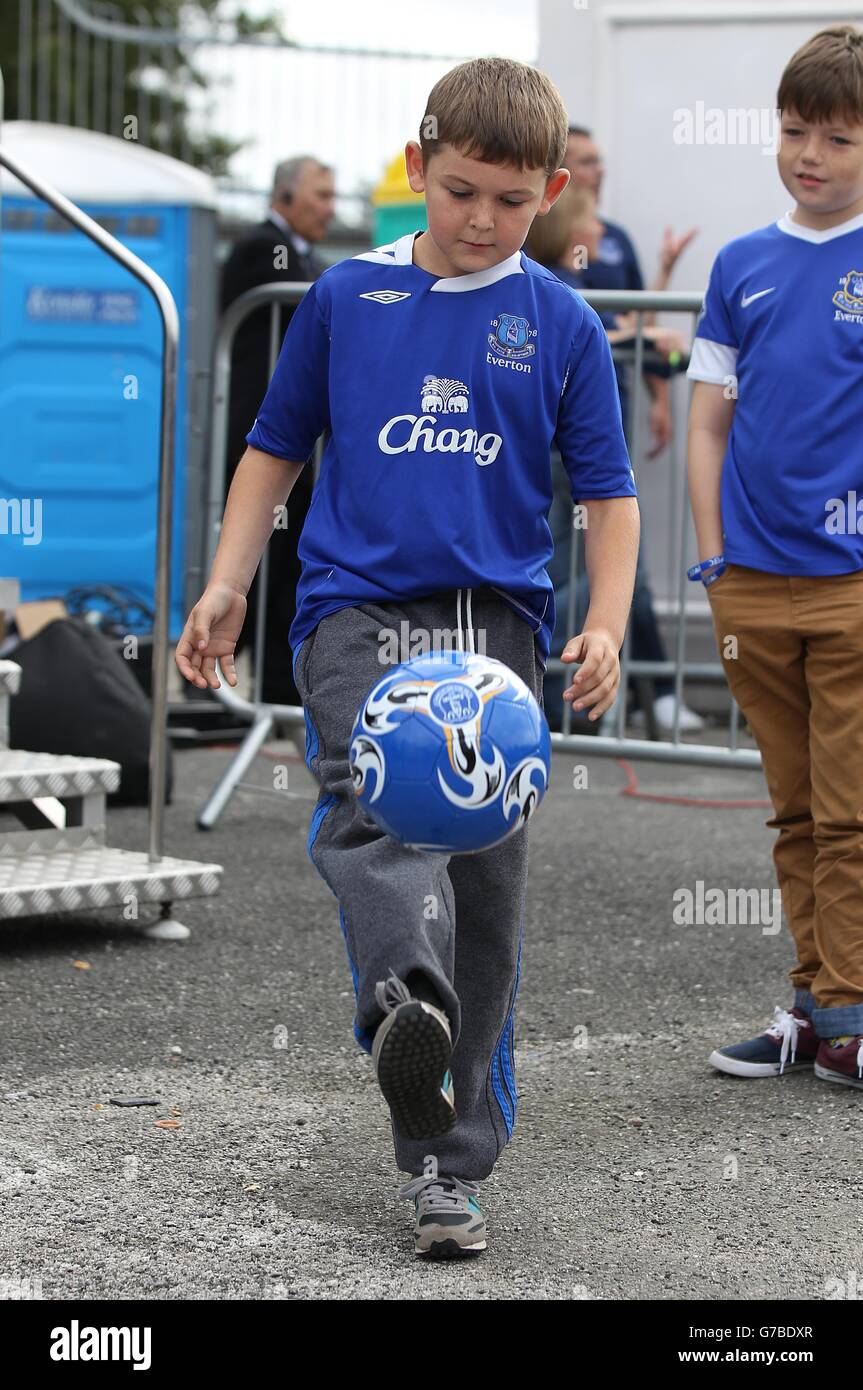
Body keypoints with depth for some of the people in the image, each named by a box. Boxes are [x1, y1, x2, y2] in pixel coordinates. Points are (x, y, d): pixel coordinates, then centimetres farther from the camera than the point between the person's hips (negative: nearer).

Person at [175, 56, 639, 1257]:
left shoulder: (562, 324, 6)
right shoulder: (348, 297, 8)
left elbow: (608, 491, 9)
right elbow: (277, 447, 16)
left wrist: (606, 625, -5)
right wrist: (225, 589, 9)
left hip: (496, 619, 1)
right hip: (357, 605, 0)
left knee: (485, 885, 0)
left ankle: (450, 1164, 7)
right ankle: (407, 996, -53)